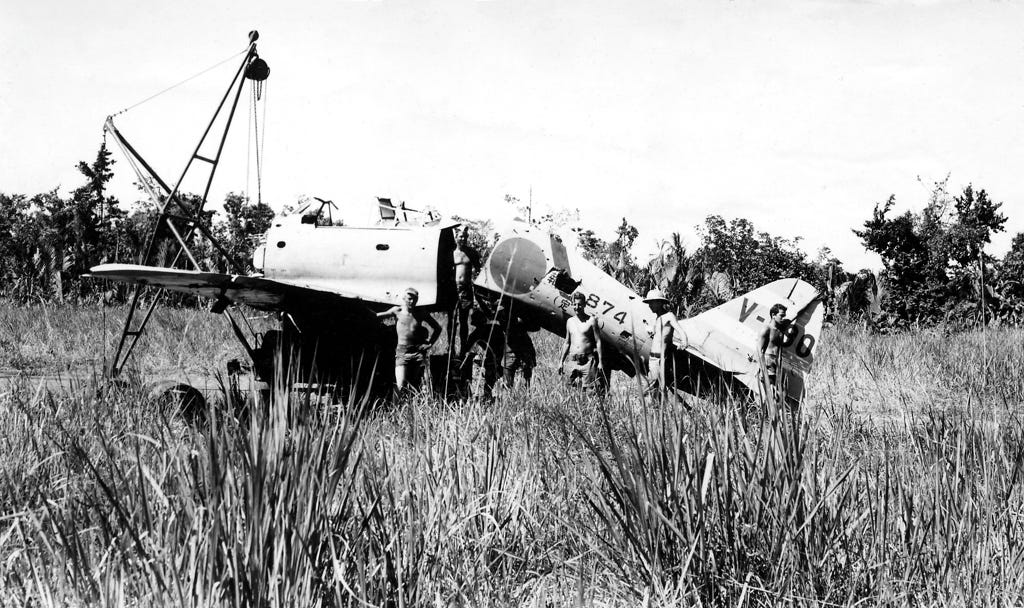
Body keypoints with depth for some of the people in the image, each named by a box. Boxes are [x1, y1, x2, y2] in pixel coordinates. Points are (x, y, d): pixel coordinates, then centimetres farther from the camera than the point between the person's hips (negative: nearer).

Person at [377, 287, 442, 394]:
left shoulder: (421, 314, 7)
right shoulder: (397, 311, 5)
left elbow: (437, 328, 17)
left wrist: (430, 343, 8)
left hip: (418, 352, 2)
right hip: (402, 352, -2)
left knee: (415, 386, 2)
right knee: (401, 386, -17)